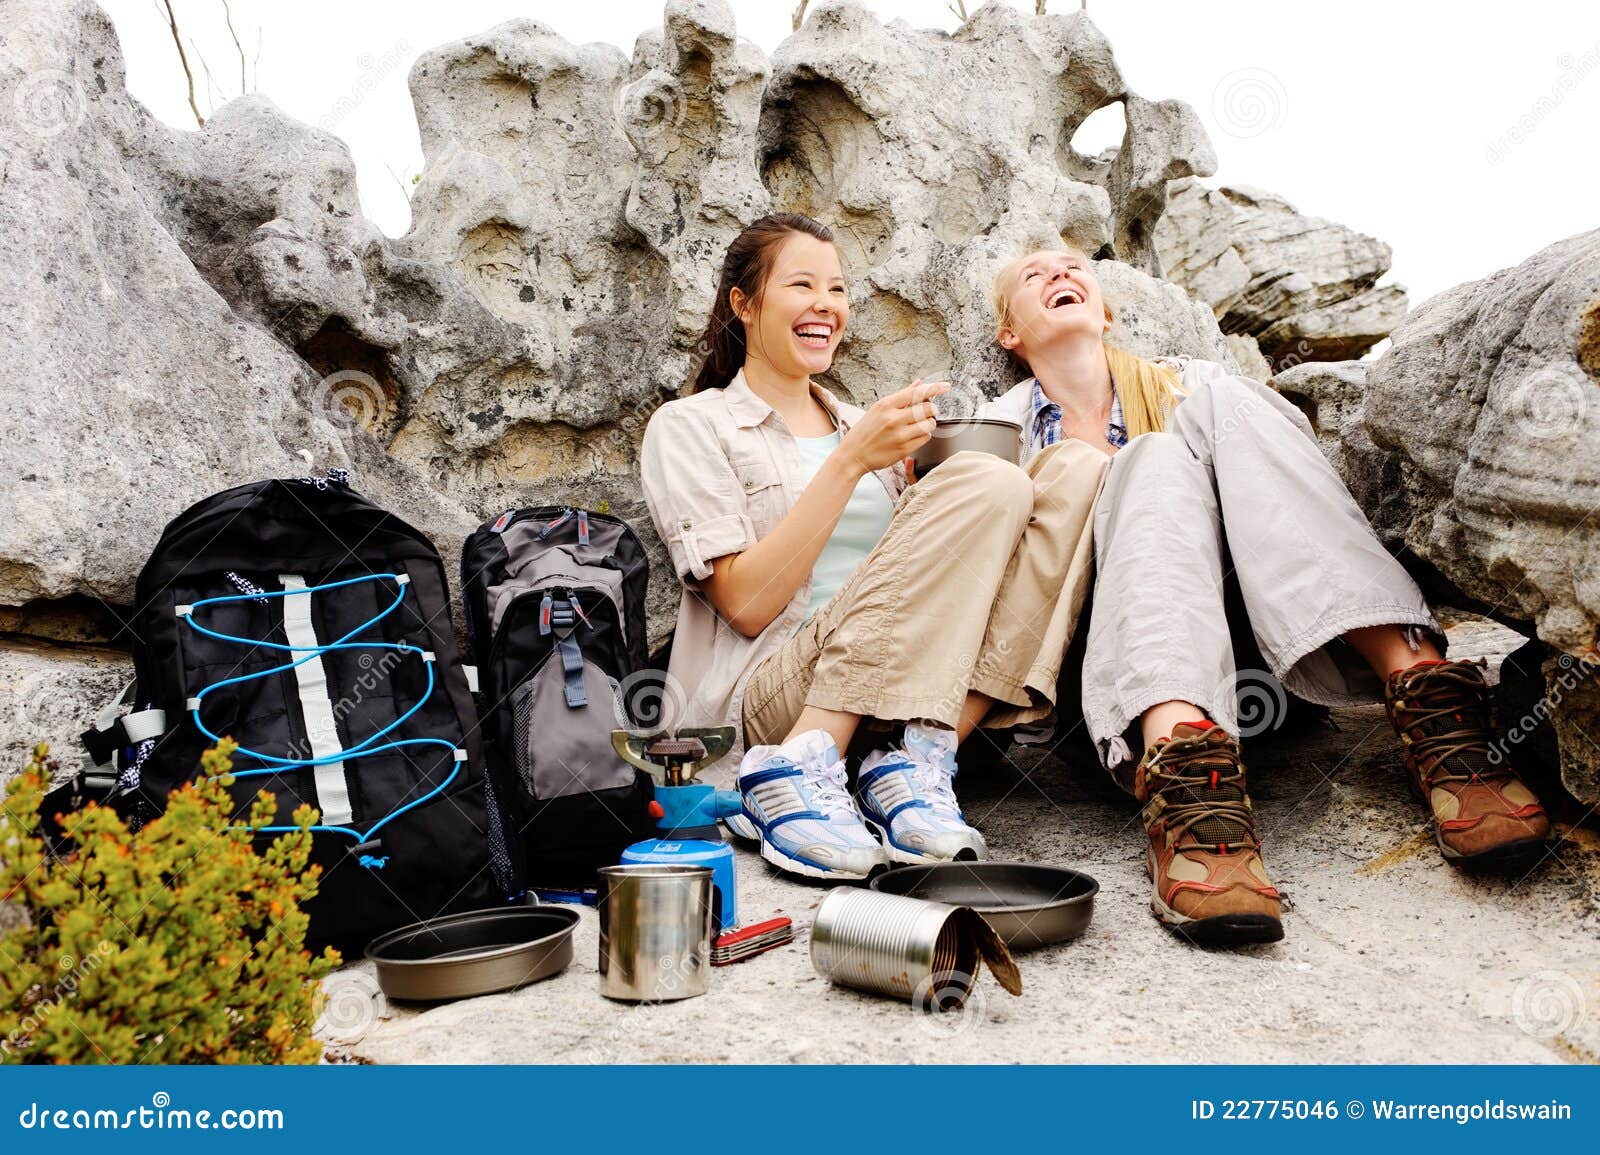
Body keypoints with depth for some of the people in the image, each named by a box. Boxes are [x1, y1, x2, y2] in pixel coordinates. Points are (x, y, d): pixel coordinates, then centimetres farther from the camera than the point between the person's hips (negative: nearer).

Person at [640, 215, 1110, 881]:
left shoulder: (858, 424, 26)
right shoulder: (690, 427, 7)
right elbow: (746, 603, -7)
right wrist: (851, 459, -12)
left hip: (902, 698, 6)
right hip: (767, 694, -6)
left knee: (1078, 466, -12)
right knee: (984, 483, -24)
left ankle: (914, 764, -22)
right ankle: (799, 771, -28)